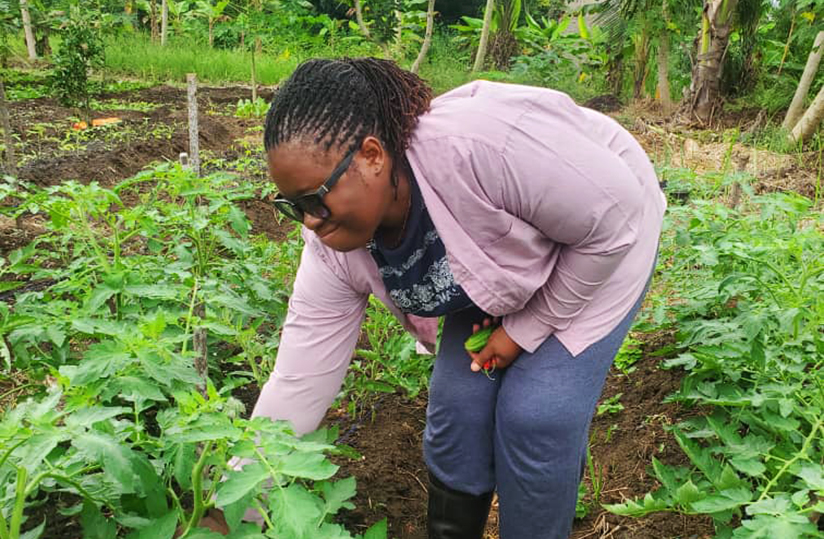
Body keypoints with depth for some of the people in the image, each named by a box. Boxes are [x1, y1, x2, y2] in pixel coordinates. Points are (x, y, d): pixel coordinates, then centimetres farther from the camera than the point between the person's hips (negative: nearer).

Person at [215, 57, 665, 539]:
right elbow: (298, 386, -15)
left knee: (537, 415, -14)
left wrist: (529, 328, -19)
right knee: (457, 404, -4)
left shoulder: (479, 144, -41)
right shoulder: (333, 251, -21)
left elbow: (614, 218, -28)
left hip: (600, 251, -4)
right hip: (500, 272, 5)